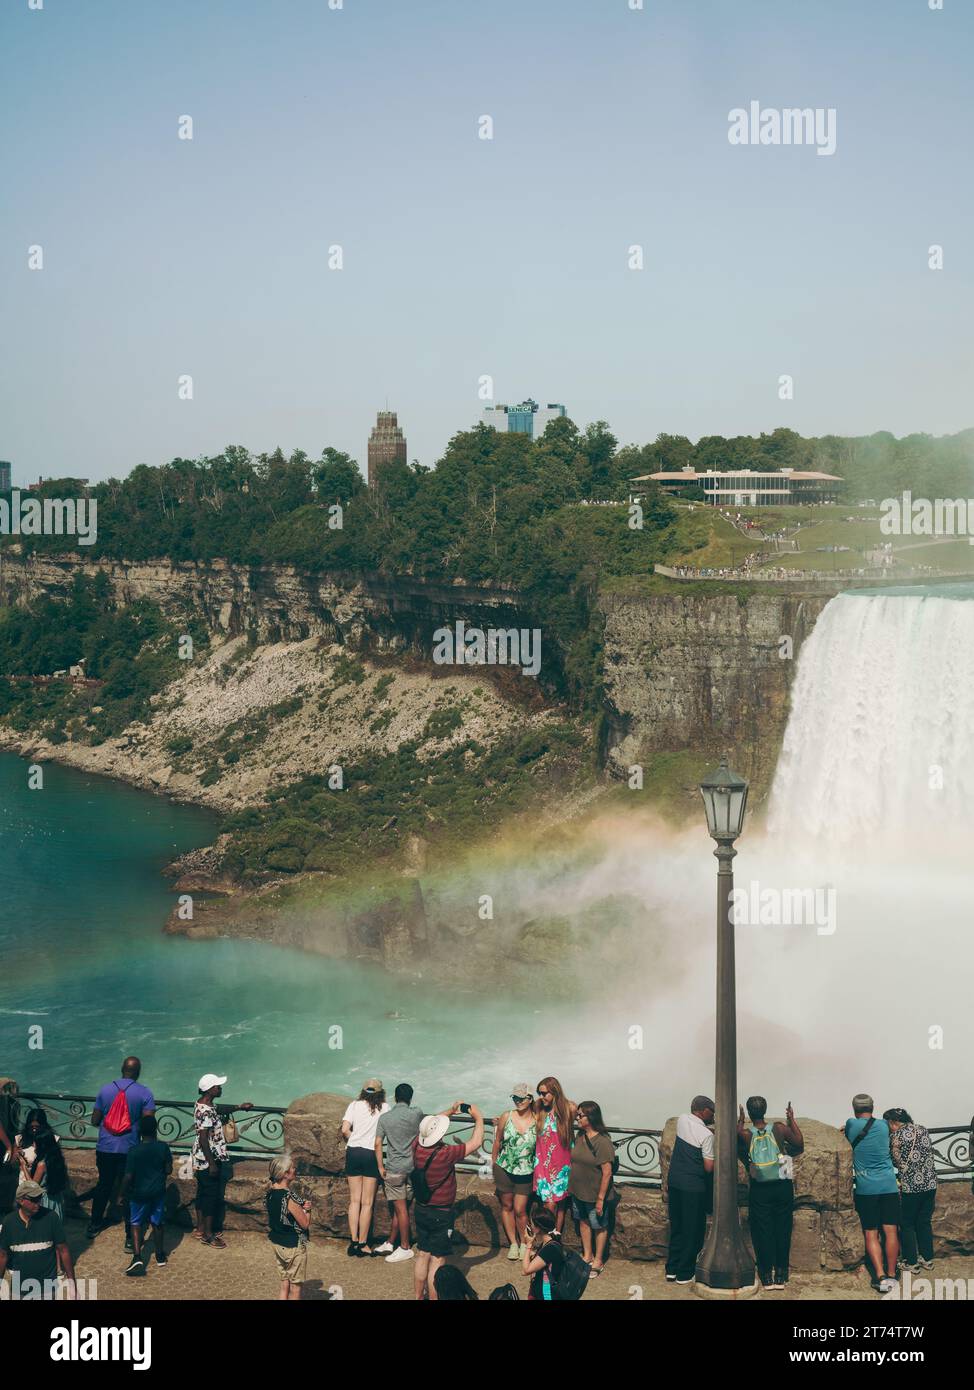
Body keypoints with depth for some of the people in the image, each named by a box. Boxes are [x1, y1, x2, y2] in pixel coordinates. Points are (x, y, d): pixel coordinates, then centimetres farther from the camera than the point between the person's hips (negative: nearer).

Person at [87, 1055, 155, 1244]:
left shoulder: (105, 1090, 1)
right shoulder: (144, 1093, -9)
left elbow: (95, 1121, 6)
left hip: (105, 1149, 3)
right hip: (130, 1150, -3)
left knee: (103, 1186, 21)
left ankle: (94, 1226, 34)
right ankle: (130, 1237, 4)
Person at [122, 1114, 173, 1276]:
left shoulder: (134, 1151, -17)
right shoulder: (163, 1148, -9)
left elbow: (128, 1176, -15)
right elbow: (168, 1170, -2)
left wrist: (123, 1193, -1)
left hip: (139, 1193, -3)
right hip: (158, 1192, 3)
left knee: (136, 1224, 7)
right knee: (157, 1223, 17)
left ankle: (137, 1258, -8)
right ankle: (160, 1257, 26)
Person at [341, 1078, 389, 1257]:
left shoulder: (355, 1105, 3)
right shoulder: (384, 1107, 0)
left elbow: (345, 1129, -5)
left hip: (353, 1152, 2)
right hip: (371, 1154, -2)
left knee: (354, 1200, 9)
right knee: (367, 1203, 4)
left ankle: (353, 1242, 9)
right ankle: (363, 1244, 6)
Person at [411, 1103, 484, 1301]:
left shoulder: (417, 1147, -9)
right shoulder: (446, 1154, -27)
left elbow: (429, 1125, 13)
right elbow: (476, 1142, -18)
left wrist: (451, 1111, 17)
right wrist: (478, 1117, -3)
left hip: (421, 1210, 7)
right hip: (441, 1215, -6)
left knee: (422, 1256, 17)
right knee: (436, 1261, 1)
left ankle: (419, 1296, 27)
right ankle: (433, 1299, 6)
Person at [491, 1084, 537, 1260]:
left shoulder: (537, 1121, -9)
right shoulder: (506, 1117, -6)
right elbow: (498, 1142, 5)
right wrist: (494, 1165, 8)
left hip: (525, 1173, -2)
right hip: (504, 1169, 2)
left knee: (520, 1210, 0)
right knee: (506, 1207, 11)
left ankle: (524, 1244, 22)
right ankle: (513, 1244, 26)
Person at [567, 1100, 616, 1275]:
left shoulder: (602, 1142, -24)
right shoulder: (581, 1137, 0)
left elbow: (607, 1172, -22)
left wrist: (601, 1198, -21)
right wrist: (570, 1185, 13)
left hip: (595, 1195, -7)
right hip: (579, 1192, 7)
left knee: (599, 1227, 11)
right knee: (583, 1221, 21)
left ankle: (598, 1261, 26)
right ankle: (587, 1255, 38)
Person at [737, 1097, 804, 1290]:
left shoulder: (745, 1134, -12)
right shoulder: (779, 1128, -10)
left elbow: (738, 1149, 10)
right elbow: (800, 1143, 4)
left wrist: (740, 1122, 14)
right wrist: (792, 1120, 13)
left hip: (759, 1190, -1)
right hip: (783, 1187, 1)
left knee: (762, 1232, 9)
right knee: (782, 1231, 11)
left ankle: (767, 1277, 12)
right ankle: (781, 1276, 15)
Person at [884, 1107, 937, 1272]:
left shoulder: (896, 1136, -11)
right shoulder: (923, 1129, 6)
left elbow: (897, 1162, -4)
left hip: (910, 1186, -6)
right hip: (930, 1183, 6)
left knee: (907, 1225, 9)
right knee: (924, 1222, 19)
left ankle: (911, 1263, 12)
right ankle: (927, 1259, 26)